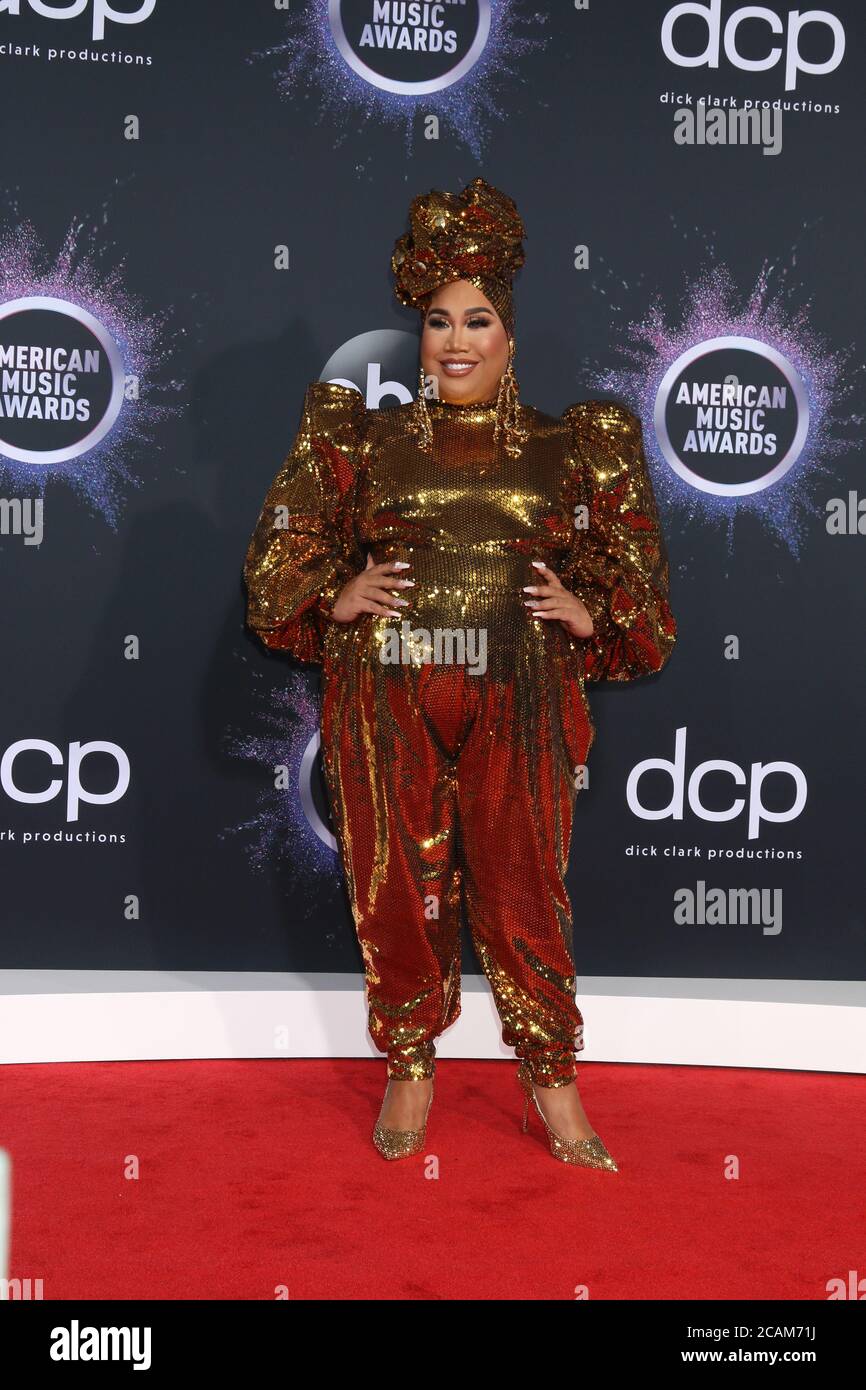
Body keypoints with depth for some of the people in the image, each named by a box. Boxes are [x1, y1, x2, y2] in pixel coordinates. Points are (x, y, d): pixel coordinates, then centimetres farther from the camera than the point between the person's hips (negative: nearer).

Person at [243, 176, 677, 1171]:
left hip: (519, 699, -1)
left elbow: (632, 568, 12)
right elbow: (284, 551, 11)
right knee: (398, 884, 7)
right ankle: (410, 1068, 26)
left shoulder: (573, 449, 8)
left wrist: (588, 612, -6)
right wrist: (338, 595, -6)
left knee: (525, 887, 2)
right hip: (388, 697, 1)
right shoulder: (366, 440, 9)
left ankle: (552, 1077, 19)